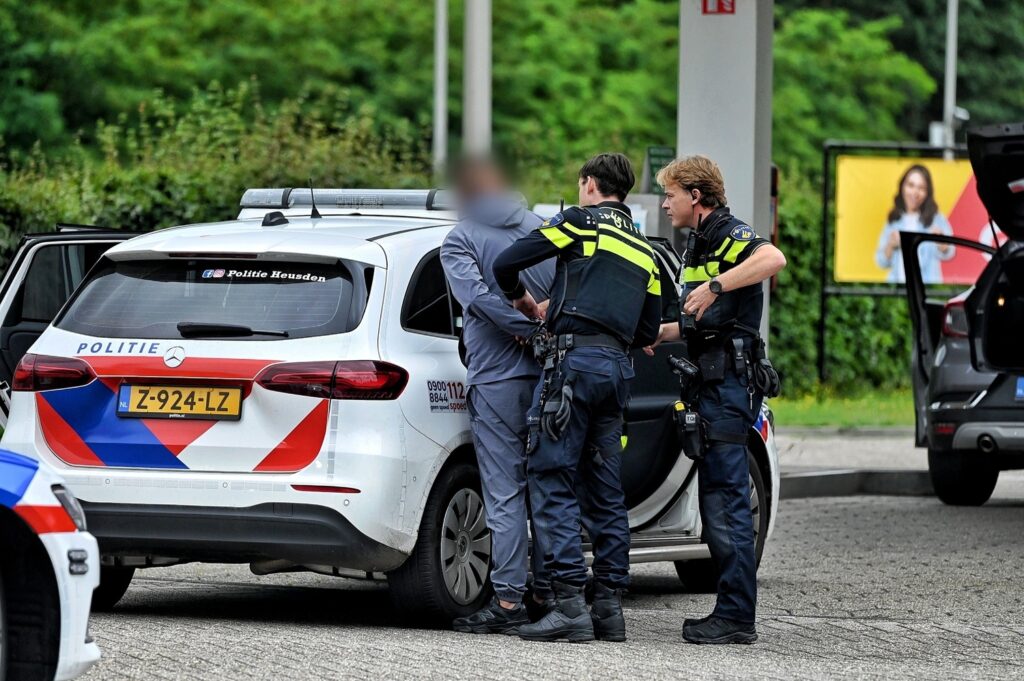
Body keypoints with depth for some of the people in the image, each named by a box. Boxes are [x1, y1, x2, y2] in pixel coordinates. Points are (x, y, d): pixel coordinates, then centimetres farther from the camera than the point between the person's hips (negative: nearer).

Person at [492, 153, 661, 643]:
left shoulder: (581, 222, 2)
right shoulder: (643, 250, 23)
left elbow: (506, 263, -3)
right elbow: (648, 331, 21)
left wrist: (520, 298, 17)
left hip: (574, 359, -7)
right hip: (617, 366, 7)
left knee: (552, 483, -9)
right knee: (605, 491, 11)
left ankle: (570, 604, -17)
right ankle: (610, 606, 9)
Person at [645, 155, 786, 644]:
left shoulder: (729, 235, -10)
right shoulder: (697, 245, 21)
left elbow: (773, 259, -33)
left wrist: (716, 285, -35)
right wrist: (661, 333, 27)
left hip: (730, 380, -11)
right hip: (709, 382, 11)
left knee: (726, 500, -11)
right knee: (716, 500, 11)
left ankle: (736, 617, -11)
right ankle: (731, 610, 14)